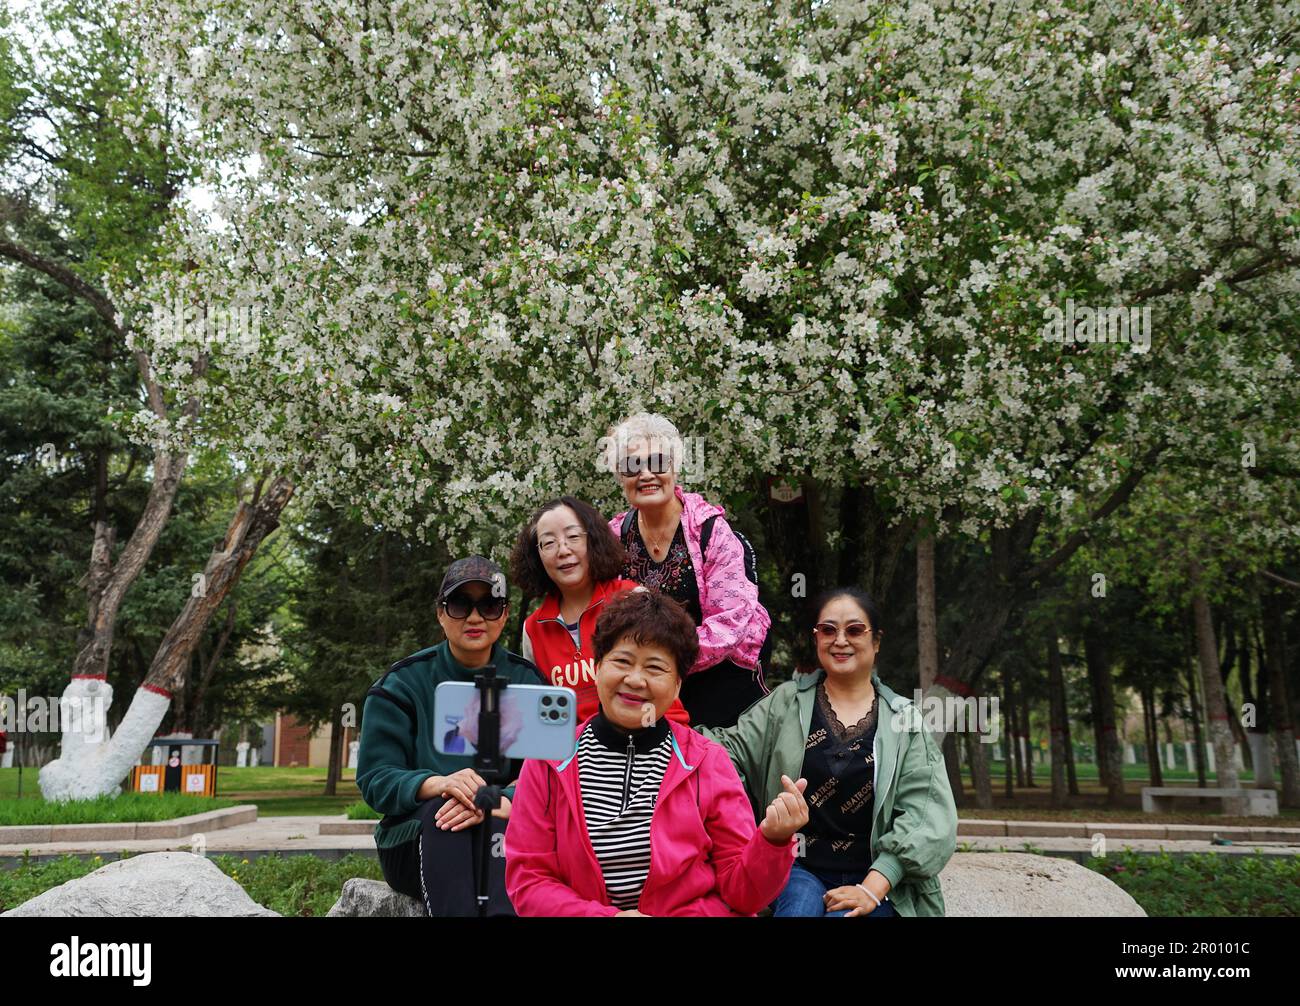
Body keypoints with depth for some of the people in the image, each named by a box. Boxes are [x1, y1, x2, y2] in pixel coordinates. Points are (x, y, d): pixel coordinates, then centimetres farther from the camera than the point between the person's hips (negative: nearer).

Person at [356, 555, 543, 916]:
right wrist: (438, 784, -28)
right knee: (444, 807, -33)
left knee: (496, 823, -34)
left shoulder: (527, 681, 4)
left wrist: (501, 802, -32)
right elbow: (374, 779, -6)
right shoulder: (403, 683, 3)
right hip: (417, 839, 0)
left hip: (505, 834, 0)